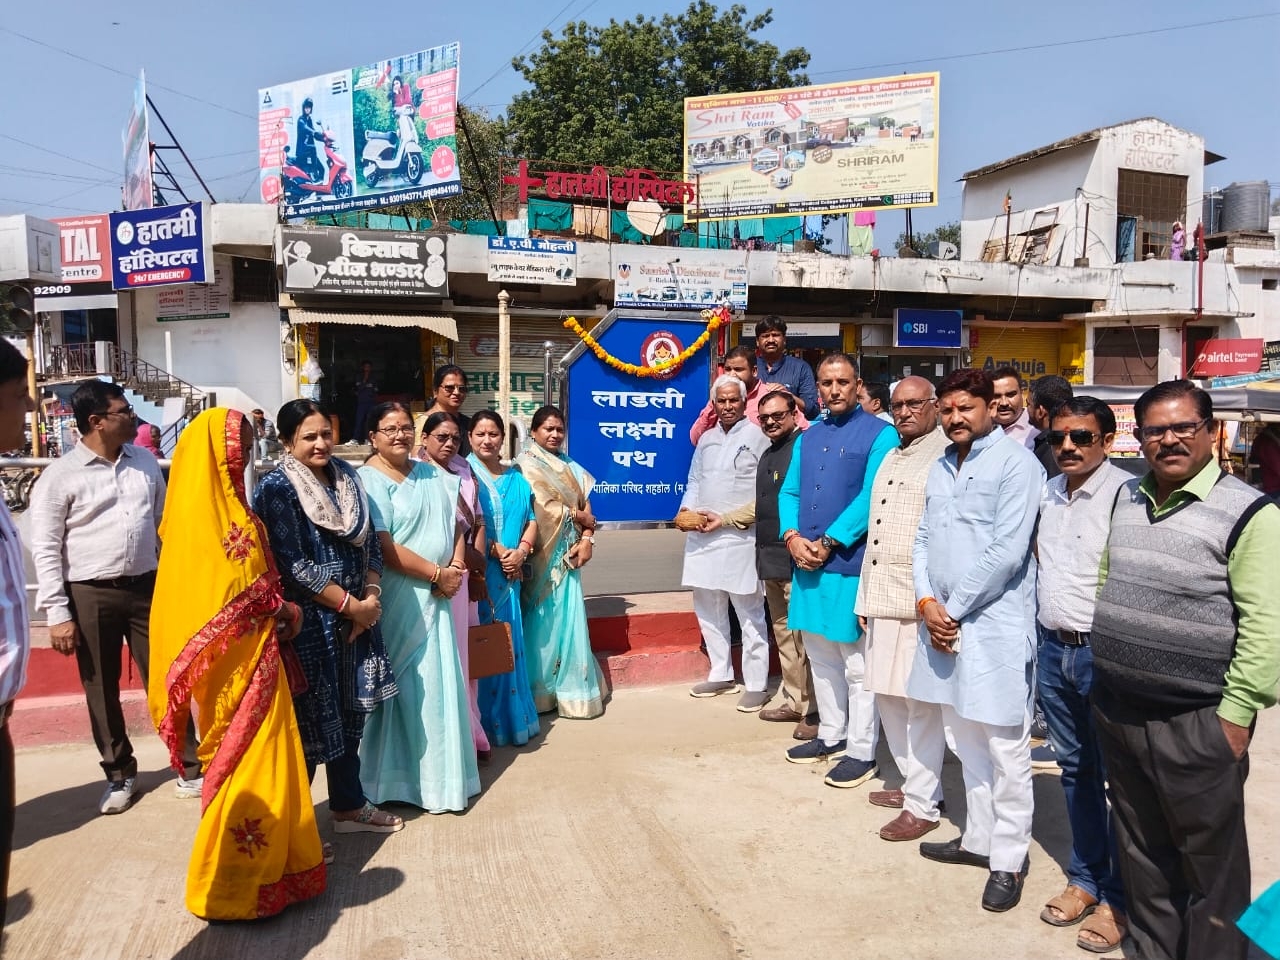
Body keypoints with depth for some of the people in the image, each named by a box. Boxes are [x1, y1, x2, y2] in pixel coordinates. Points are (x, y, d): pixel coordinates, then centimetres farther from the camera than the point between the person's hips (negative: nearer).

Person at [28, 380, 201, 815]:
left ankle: (190, 769, 17)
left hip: (147, 586, 3)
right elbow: (45, 549, -6)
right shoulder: (60, 475, -7)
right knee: (102, 690, 10)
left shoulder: (145, 462, 6)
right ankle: (120, 775, 28)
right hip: (90, 595, -3)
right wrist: (57, 613, -10)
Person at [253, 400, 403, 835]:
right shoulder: (277, 488, -12)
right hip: (308, 622, -6)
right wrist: (352, 604, -15)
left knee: (349, 713, 16)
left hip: (354, 617, 7)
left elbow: (370, 542, 10)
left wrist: (371, 596, -5)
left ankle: (349, 806, 31)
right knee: (310, 719, 2)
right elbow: (292, 564, -18)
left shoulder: (346, 477, 8)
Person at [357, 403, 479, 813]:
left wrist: (456, 567, -3)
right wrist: (437, 573, -12)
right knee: (402, 685, 2)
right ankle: (397, 777, 17)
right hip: (395, 600, -6)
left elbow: (455, 524, 15)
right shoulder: (369, 481, -11)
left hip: (435, 596, 6)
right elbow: (385, 550, -18)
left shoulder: (433, 475, 11)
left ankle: (439, 772, 25)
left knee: (438, 681, 11)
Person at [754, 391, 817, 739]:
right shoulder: (768, 454, 18)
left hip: (796, 558, -10)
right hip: (771, 557, 10)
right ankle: (794, 701, 26)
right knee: (783, 634, 16)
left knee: (804, 637, -4)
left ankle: (814, 710, 6)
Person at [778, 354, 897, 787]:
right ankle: (830, 735, 30)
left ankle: (862, 752, 13)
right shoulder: (809, 436, 14)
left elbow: (871, 498, -15)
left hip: (851, 563, -6)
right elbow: (789, 492, 11)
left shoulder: (879, 434, -6)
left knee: (857, 664, 2)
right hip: (807, 561, 7)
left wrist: (827, 543, -16)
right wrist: (793, 537, -6)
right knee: (820, 656, 16)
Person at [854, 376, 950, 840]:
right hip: (883, 598, 9)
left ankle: (923, 805, 11)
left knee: (920, 702, 0)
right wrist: (865, 598, 19)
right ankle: (913, 782, 30)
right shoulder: (891, 458, 19)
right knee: (888, 697, 15)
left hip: (918, 602, -9)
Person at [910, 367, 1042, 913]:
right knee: (966, 739, 16)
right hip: (943, 620, 7)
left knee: (1004, 747, 2)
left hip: (996, 624, -7)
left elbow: (1006, 550, -17)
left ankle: (1009, 858, 15)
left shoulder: (1015, 463, -9)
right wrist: (927, 602, -3)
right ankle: (979, 838, 30)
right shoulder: (941, 468, 14)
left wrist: (954, 609, -12)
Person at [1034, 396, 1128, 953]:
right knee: (1074, 769, 17)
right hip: (1053, 648, 7)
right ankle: (1084, 878, 32)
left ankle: (1119, 897, 21)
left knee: (1118, 777, 7)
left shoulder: (1126, 495, -15)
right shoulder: (1047, 493, 8)